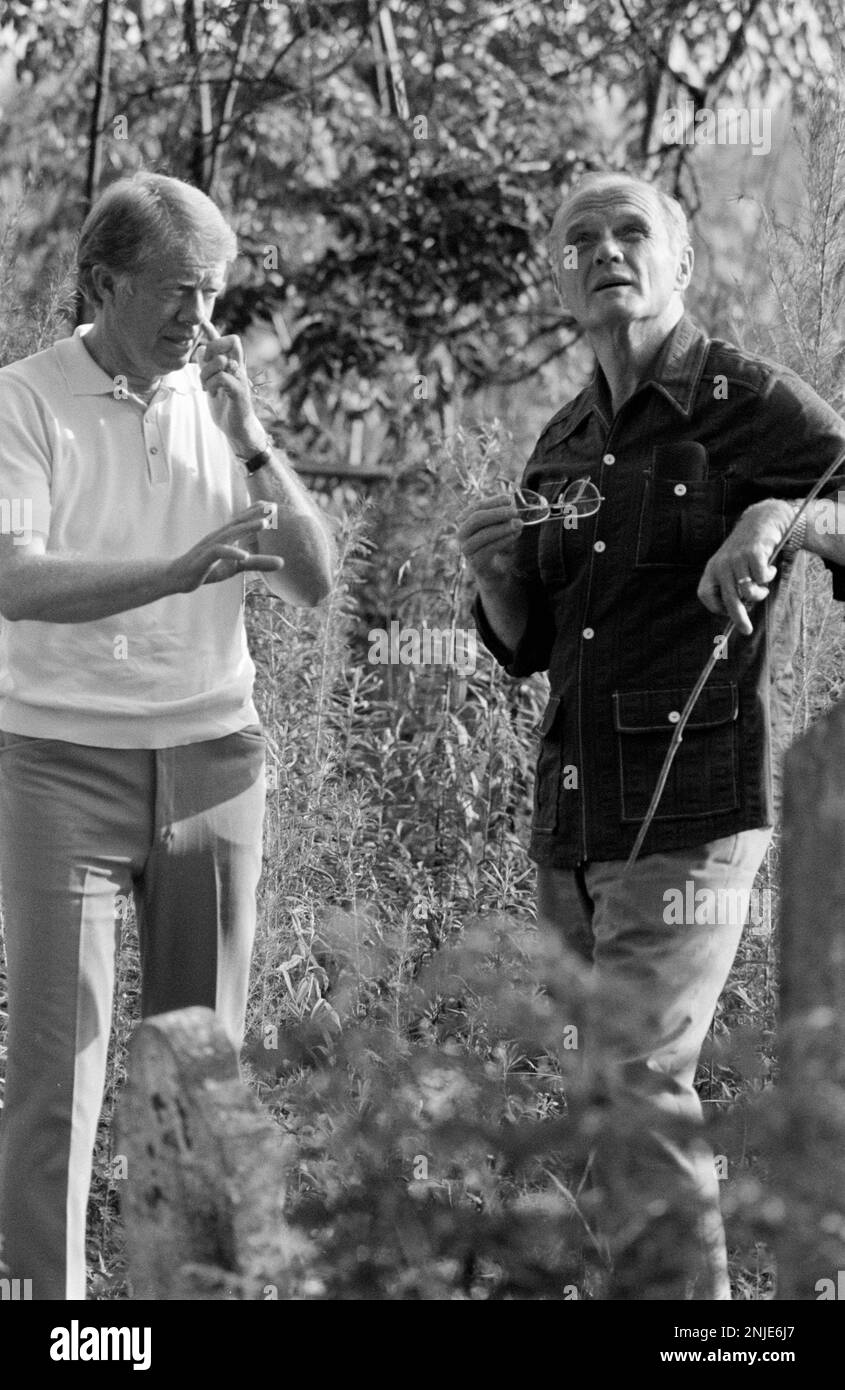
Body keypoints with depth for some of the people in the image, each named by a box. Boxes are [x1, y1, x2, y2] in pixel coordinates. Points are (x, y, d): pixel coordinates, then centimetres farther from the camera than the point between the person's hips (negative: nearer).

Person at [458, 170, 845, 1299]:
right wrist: (492, 569, -1)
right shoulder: (564, 447, 15)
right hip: (573, 812, 7)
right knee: (613, 1090, 9)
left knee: (635, 1077, -16)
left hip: (696, 803, -7)